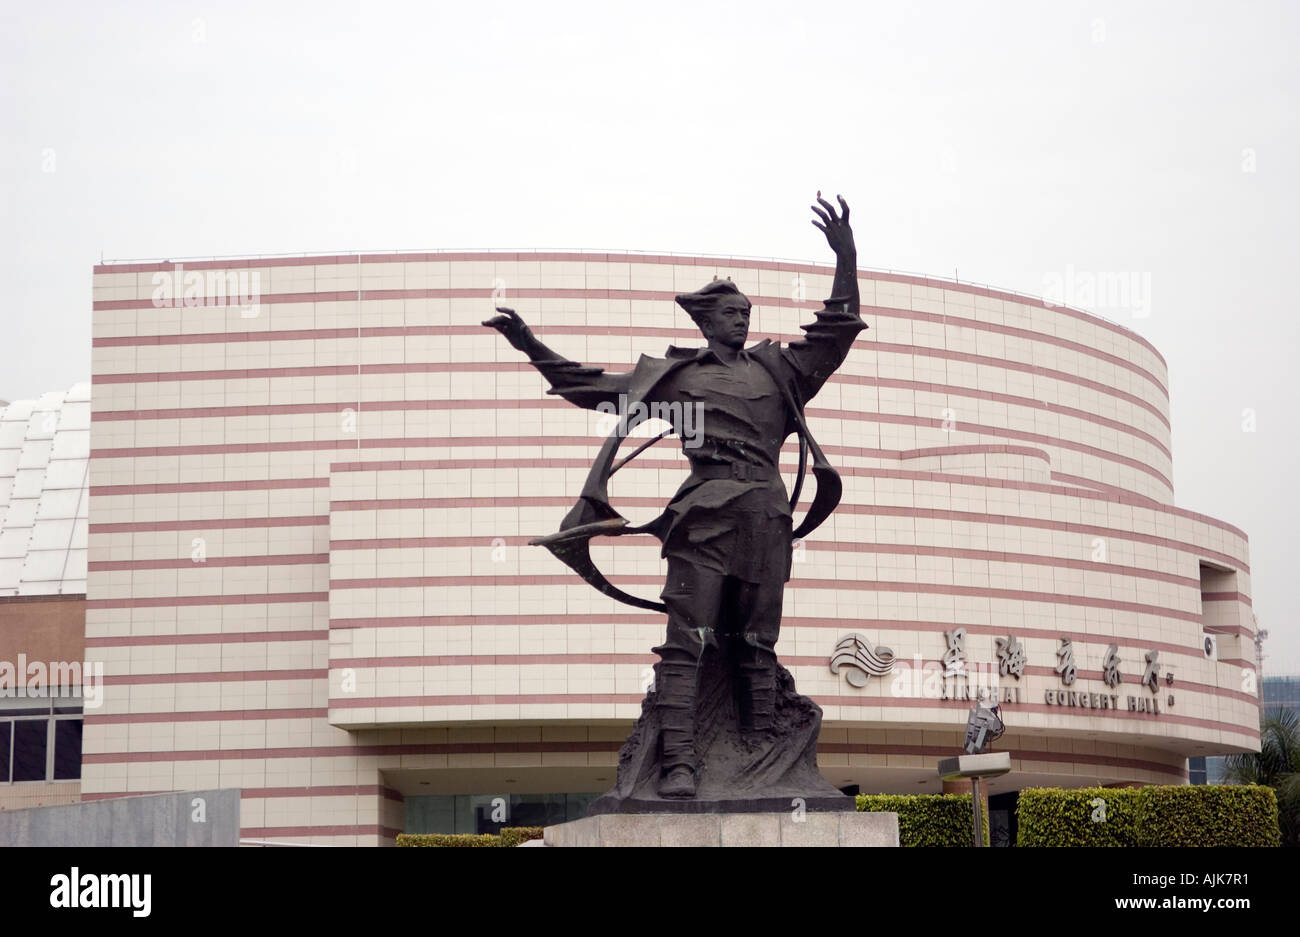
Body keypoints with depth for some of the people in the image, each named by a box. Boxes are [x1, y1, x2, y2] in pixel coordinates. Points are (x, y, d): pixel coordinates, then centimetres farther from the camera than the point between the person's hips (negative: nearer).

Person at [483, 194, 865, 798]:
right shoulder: (673, 375, 18)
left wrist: (846, 261, 7)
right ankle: (678, 763, -19)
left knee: (757, 644, 1)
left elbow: (838, 332, 18)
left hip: (766, 516, 2)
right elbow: (587, 387, 23)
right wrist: (530, 345, 19)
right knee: (687, 637, -13)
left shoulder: (777, 368, 21)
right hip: (705, 511, -2)